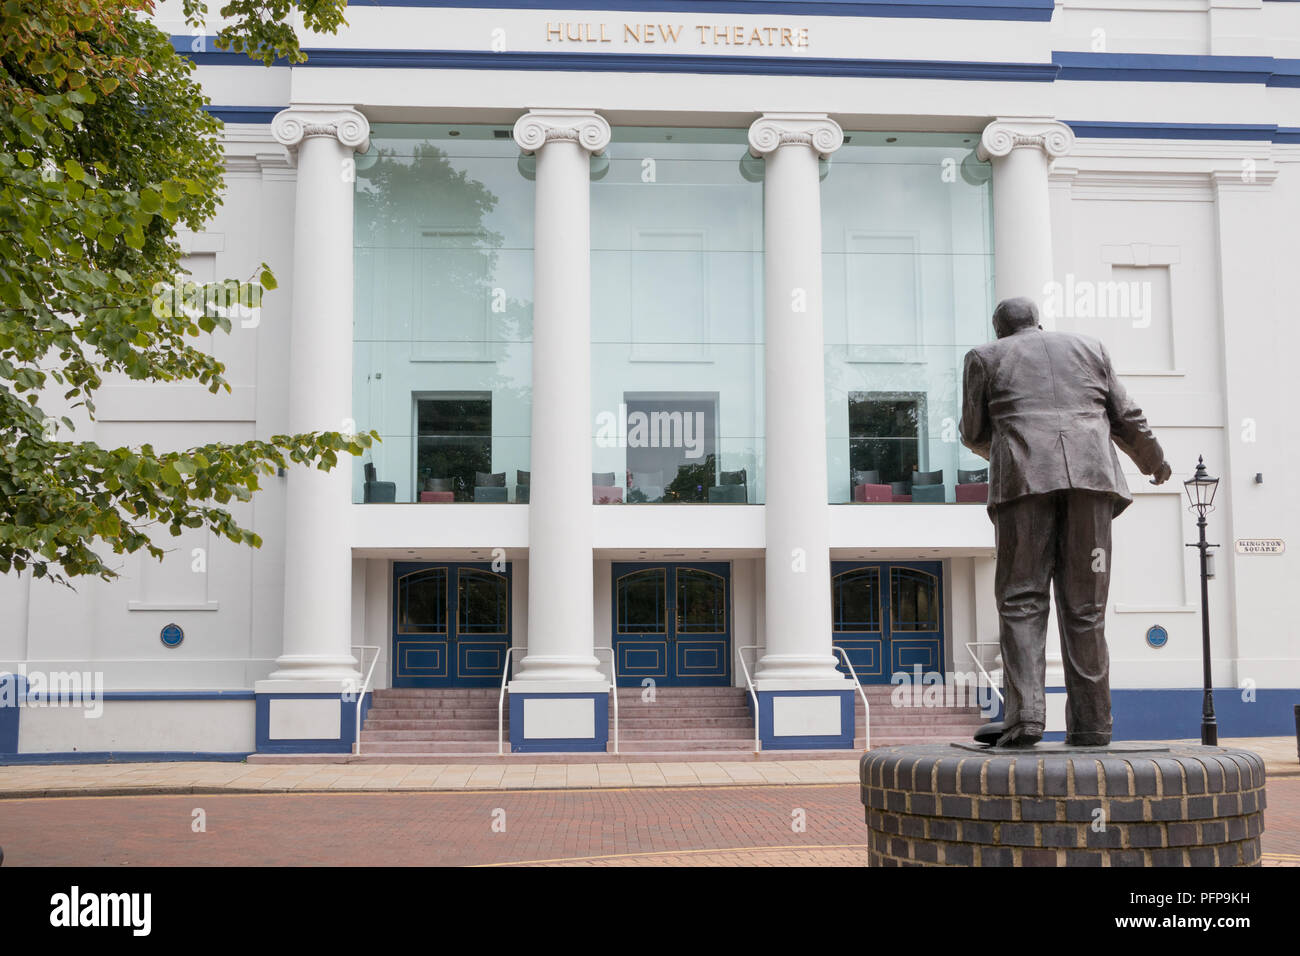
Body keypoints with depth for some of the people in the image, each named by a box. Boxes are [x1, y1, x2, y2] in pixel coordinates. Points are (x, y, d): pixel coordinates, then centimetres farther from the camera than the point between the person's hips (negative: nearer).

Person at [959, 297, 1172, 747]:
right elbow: (1126, 417, 22)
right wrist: (1154, 461, 38)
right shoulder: (1087, 346, 24)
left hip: (1025, 476, -2)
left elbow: (973, 433, 15)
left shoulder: (985, 357, 17)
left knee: (1022, 599, -4)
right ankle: (1090, 722, 2)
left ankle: (1024, 713, -17)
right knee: (1085, 604, 4)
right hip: (1089, 474, 2)